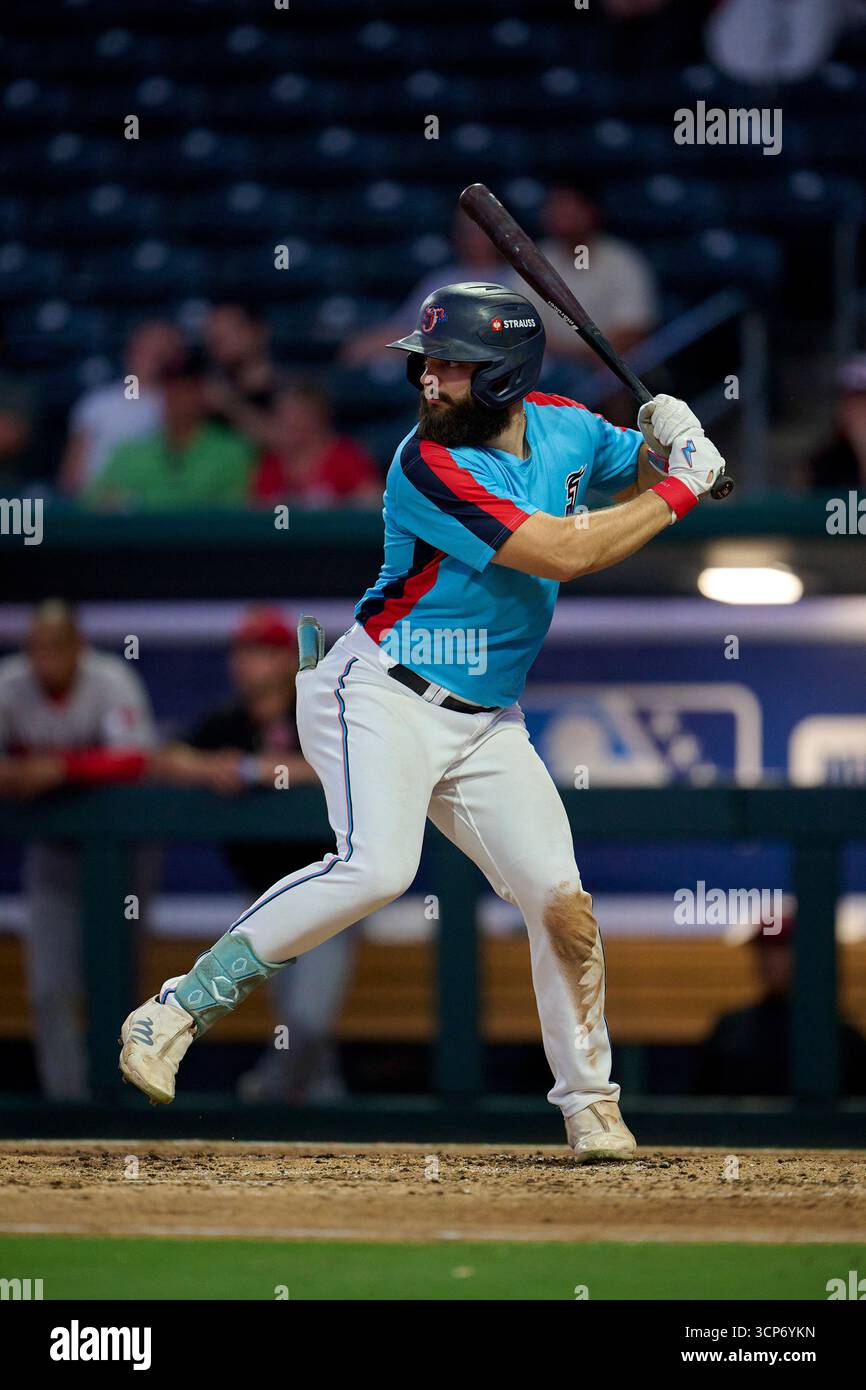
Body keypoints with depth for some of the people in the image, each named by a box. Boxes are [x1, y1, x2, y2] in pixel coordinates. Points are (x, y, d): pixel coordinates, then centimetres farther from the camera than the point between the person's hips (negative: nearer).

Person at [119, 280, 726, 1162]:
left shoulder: (566, 429, 4)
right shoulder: (430, 467, -19)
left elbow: (645, 476, 22)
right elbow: (560, 554, -24)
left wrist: (666, 438, -2)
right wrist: (678, 493, -15)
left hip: (486, 724, 7)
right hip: (381, 695, -7)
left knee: (563, 905, 0)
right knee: (375, 867, -29)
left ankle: (590, 1106, 15)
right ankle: (178, 1011, -22)